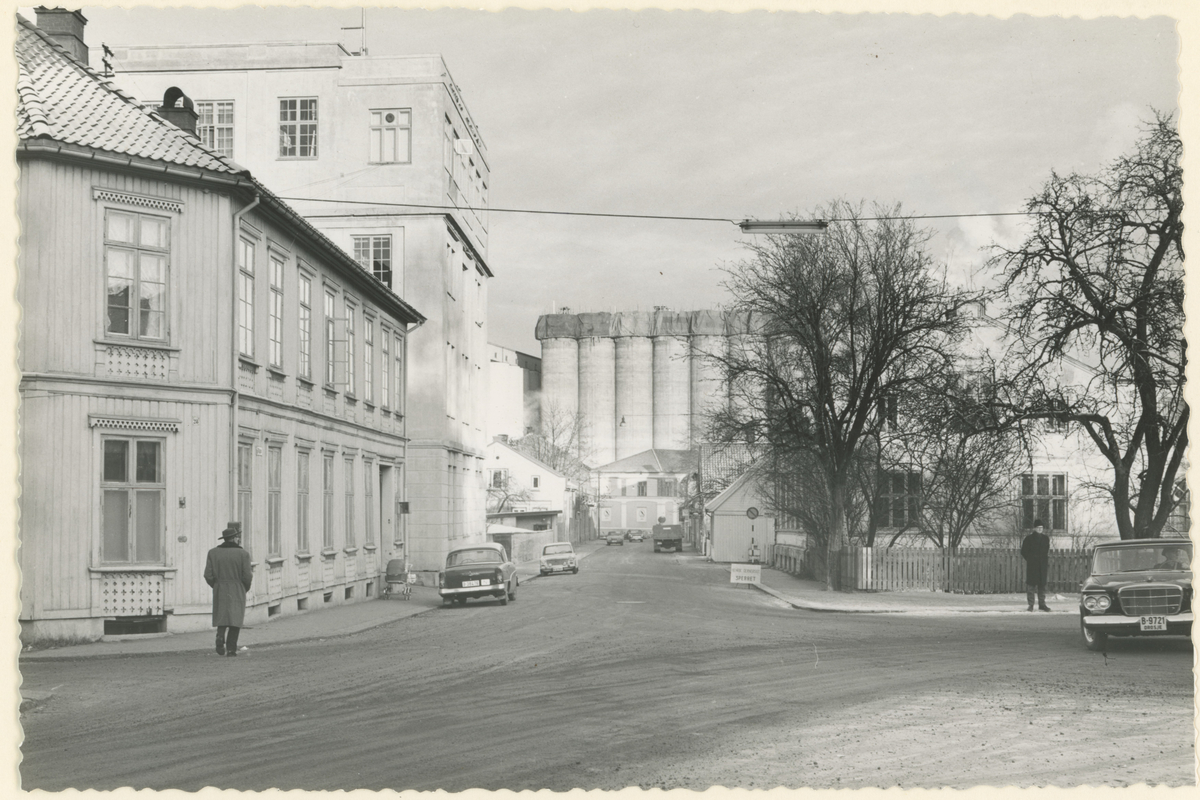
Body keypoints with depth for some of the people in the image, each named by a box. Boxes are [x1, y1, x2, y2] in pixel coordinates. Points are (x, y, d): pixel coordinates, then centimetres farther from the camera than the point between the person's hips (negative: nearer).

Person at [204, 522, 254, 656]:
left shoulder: (213, 553, 1)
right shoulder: (243, 554, -7)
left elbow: (208, 575, -2)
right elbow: (247, 577, -9)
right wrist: (246, 588, 10)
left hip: (219, 591, 2)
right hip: (237, 592, -2)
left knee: (222, 618, 13)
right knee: (235, 619, 5)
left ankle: (220, 636, -13)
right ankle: (231, 648, 2)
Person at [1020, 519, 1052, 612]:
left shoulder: (1046, 538, 12)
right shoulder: (1029, 538, 0)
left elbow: (1047, 552, 16)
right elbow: (1023, 552, 3)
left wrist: (1047, 564, 8)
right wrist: (1030, 560, -3)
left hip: (1042, 566, 3)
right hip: (1031, 566, -3)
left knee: (1042, 585, 4)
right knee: (1030, 585, -4)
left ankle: (1042, 604, 11)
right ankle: (1030, 605, 1)